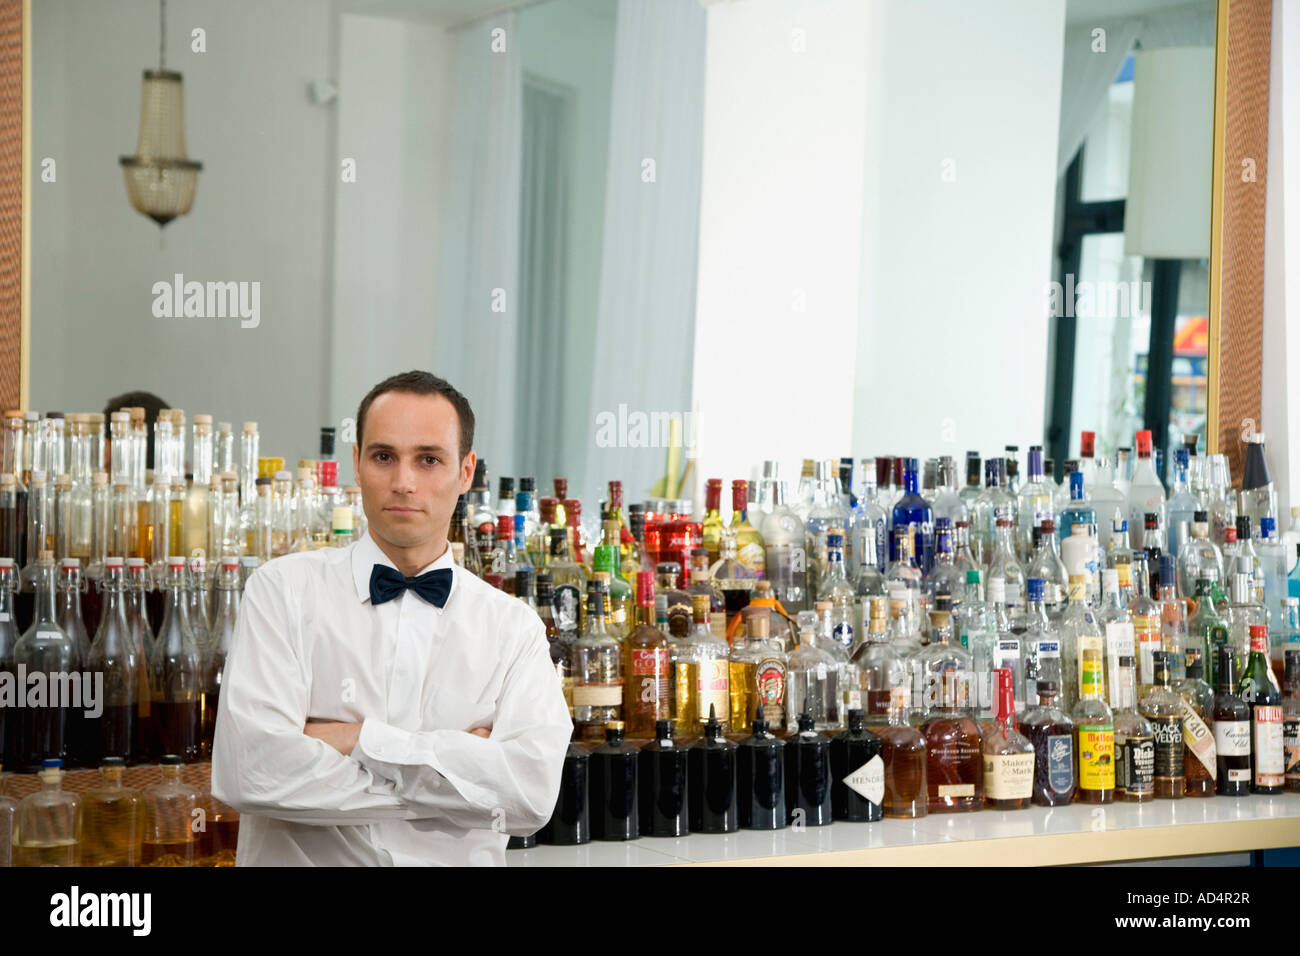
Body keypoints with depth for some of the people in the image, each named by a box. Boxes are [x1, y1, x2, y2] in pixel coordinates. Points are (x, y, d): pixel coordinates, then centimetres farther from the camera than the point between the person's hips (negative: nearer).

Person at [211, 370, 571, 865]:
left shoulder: (514, 625, 6)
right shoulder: (282, 590, 1)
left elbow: (533, 793, -8)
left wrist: (363, 739, -11)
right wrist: (457, 770, -7)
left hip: (455, 859, 1)